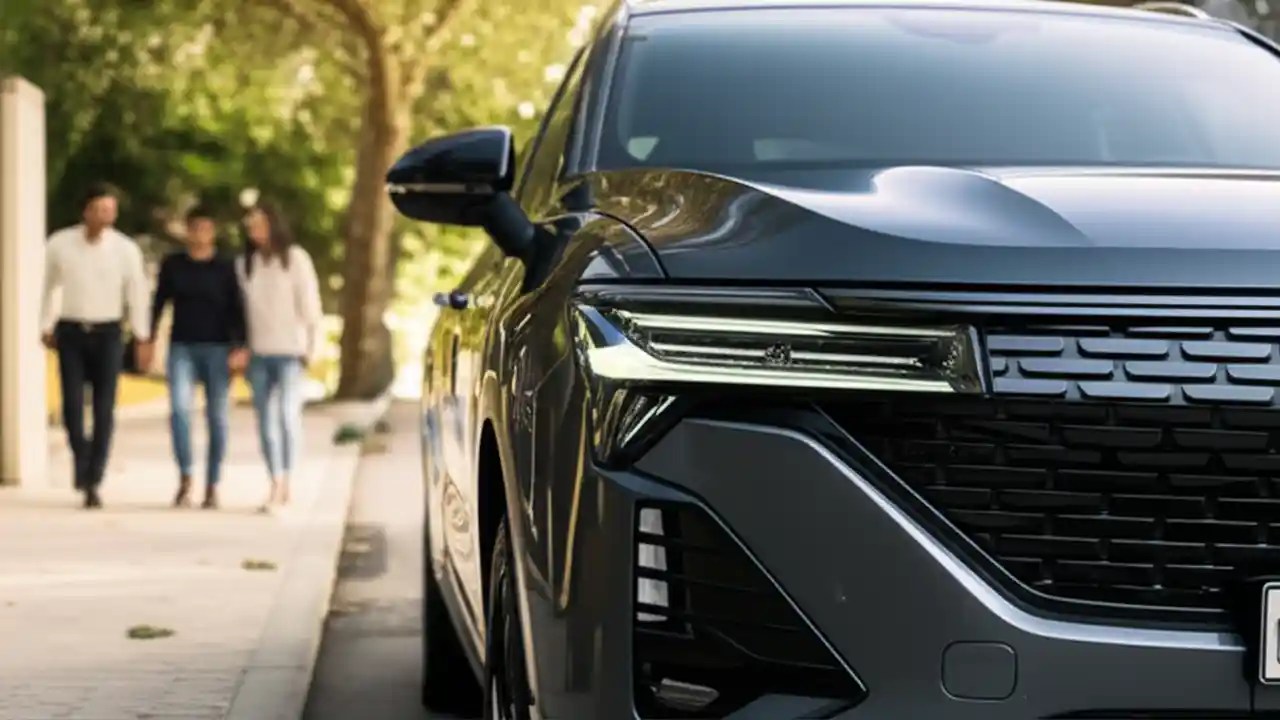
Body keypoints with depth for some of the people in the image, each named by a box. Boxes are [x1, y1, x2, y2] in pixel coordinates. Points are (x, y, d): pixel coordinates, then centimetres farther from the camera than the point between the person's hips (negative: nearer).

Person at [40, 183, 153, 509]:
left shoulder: (126, 249, -8)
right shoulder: (59, 244, -6)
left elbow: (137, 294, -2)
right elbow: (49, 286, 9)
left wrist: (143, 339, -4)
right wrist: (46, 327, 15)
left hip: (108, 333, 0)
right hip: (71, 332, 0)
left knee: (104, 410, -2)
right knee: (72, 405, -9)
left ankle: (93, 481, 6)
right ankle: (81, 457, 17)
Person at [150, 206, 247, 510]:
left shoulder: (226, 268, 2)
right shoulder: (172, 265, 6)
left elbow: (237, 310, 0)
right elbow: (159, 303, 10)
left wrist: (239, 347, -10)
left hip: (217, 349, -1)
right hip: (181, 348, 1)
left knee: (216, 417, 1)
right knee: (179, 409, -19)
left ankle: (212, 487, 9)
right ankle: (185, 479, -16)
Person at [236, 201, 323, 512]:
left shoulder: (295, 258, -2)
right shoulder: (243, 263, 9)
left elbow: (310, 304, -2)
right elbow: (242, 308, 12)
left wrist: (310, 347, -7)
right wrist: (242, 351, 7)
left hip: (290, 351, -4)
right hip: (258, 353, 4)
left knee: (287, 413, -16)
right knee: (266, 421, 4)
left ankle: (283, 483, -11)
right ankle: (277, 485, 9)